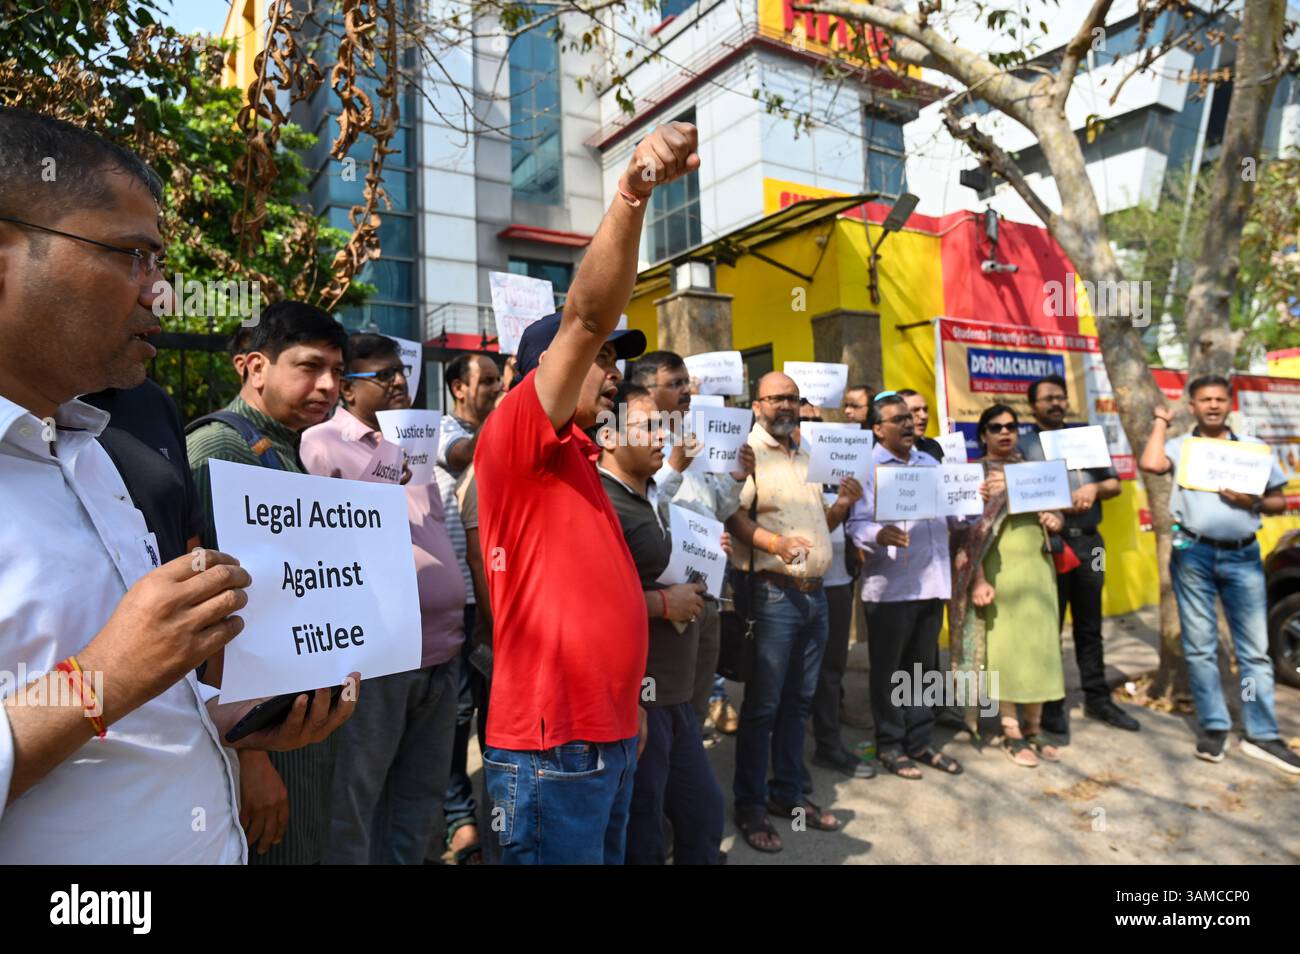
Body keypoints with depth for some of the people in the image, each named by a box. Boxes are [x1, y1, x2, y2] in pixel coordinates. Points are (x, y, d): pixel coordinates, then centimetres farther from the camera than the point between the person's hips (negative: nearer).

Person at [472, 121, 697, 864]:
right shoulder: (514, 435, -10)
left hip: (608, 737, 9)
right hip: (552, 749, -9)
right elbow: (588, 317, -26)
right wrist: (633, 191, -34)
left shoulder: (577, 461, 15)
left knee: (608, 857, 20)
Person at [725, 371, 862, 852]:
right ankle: (751, 805, 15)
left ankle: (788, 793, 30)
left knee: (798, 700, 15)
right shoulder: (749, 452, -6)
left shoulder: (808, 456, 17)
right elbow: (732, 513, -18)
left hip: (815, 593, 7)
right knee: (762, 705, 1)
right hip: (773, 592, -7)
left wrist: (842, 504, 2)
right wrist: (773, 541, -33)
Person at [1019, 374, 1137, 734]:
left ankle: (1097, 699, 23)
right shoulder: (1024, 443, 2)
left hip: (1088, 542, 4)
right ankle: (1052, 704, 11)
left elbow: (1114, 484, 12)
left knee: (1089, 625, 13)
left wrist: (1093, 489, -8)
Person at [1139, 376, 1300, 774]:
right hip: (1193, 555, -1)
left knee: (1254, 648, 3)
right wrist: (1161, 421, -4)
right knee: (1200, 646, 5)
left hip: (1243, 555, 2)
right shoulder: (1180, 446, 4)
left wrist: (1253, 502, -11)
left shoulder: (1253, 447, 10)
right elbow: (1150, 464, -19)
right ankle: (1214, 726, 17)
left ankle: (1262, 735, 11)